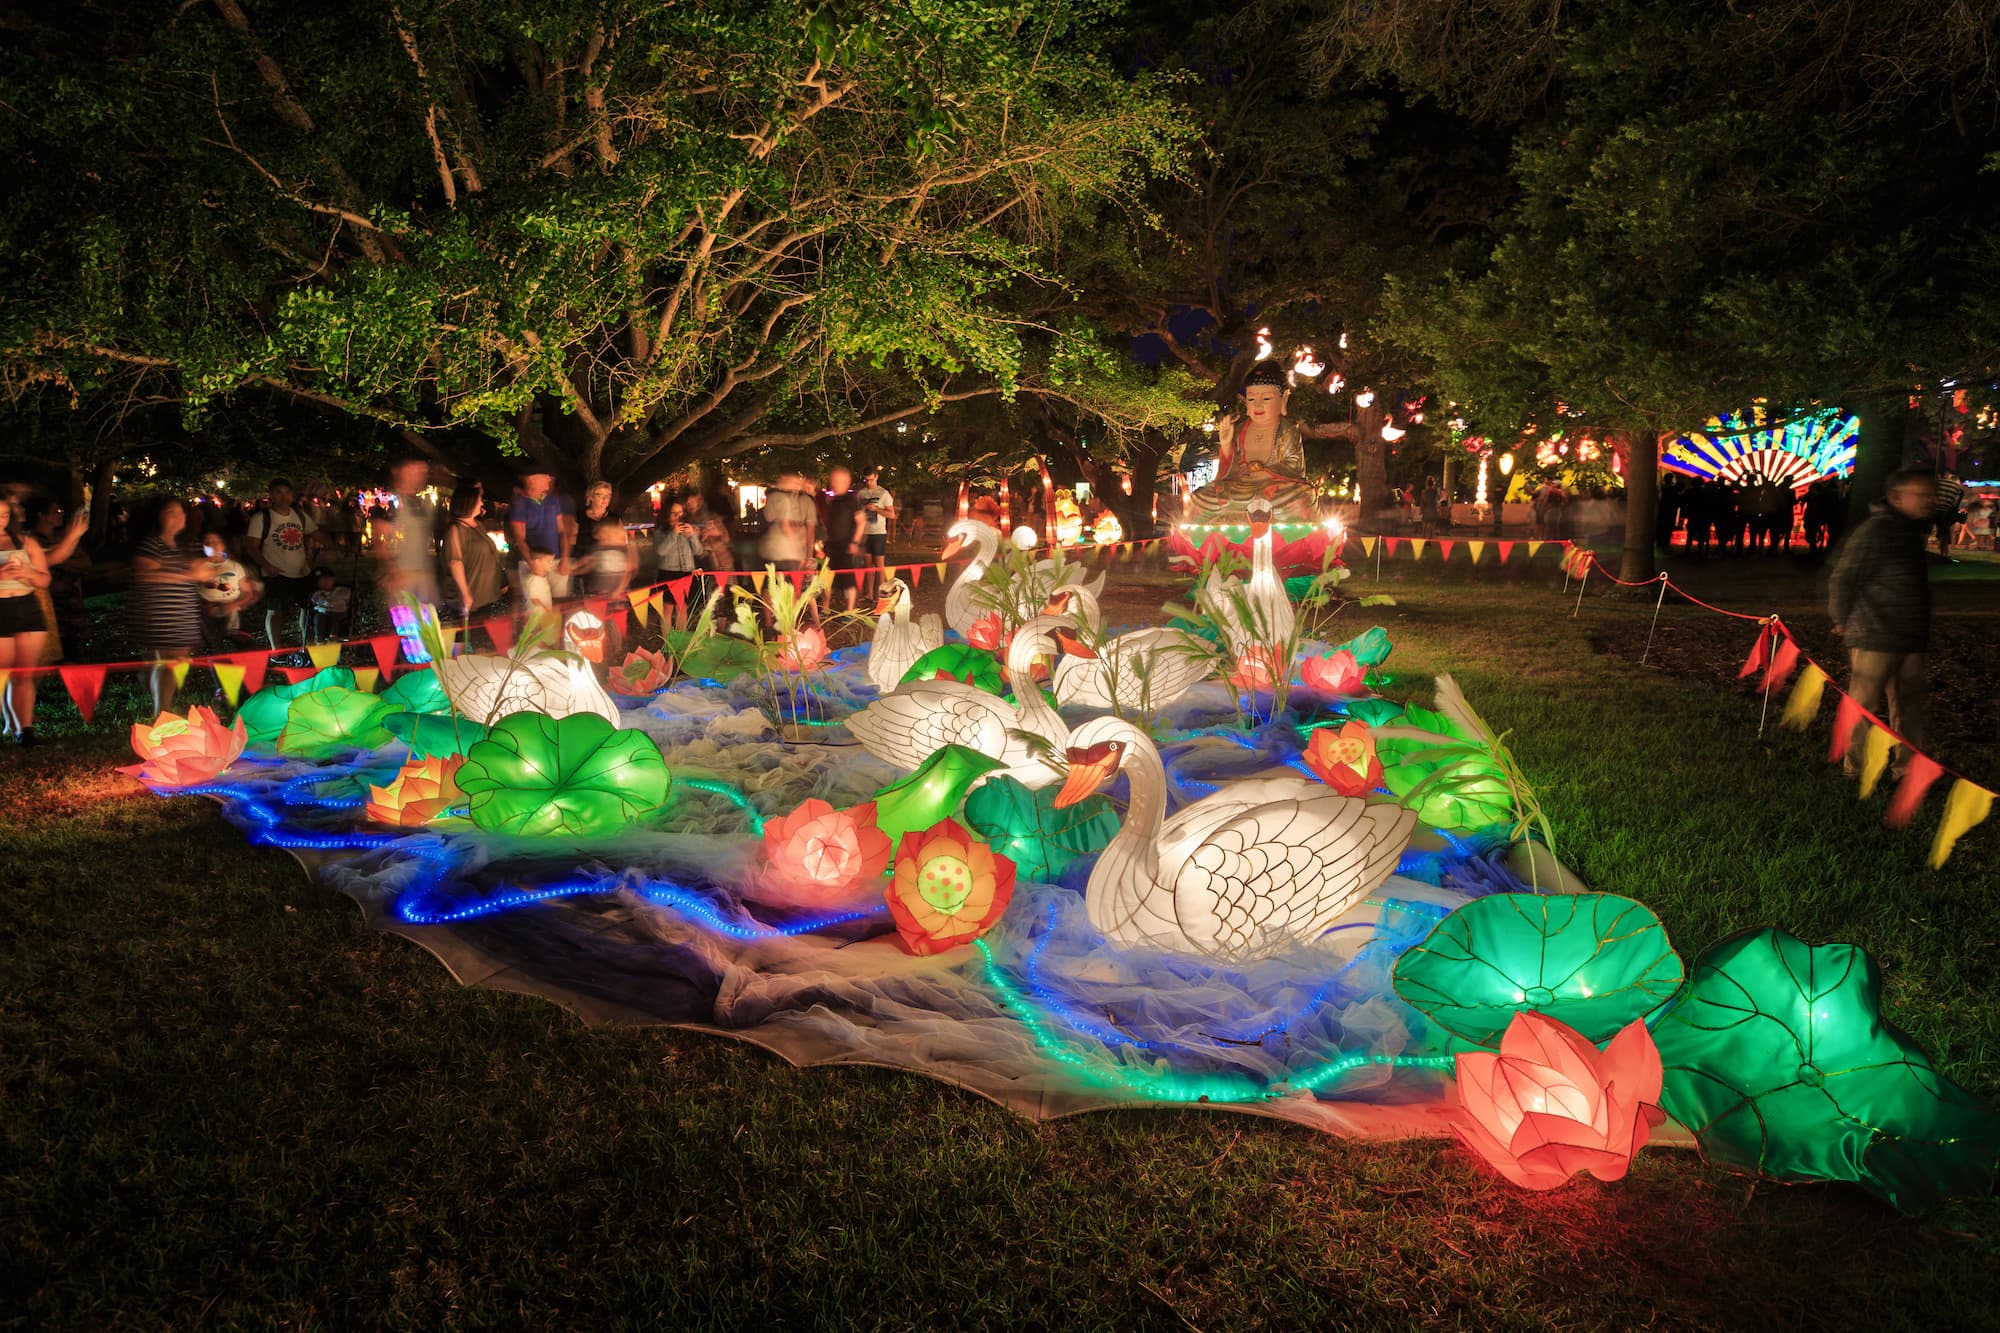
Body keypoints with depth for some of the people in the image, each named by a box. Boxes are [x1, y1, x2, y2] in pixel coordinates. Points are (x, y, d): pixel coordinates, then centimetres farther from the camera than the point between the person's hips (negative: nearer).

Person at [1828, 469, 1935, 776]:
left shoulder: (1911, 529, 13)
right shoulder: (1873, 532, -15)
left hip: (1910, 641, 9)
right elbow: (1842, 580, -14)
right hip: (1874, 640, -9)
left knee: (1912, 706, 13)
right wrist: (1843, 621, -7)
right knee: (1865, 706, -3)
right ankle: (1856, 771, 5)